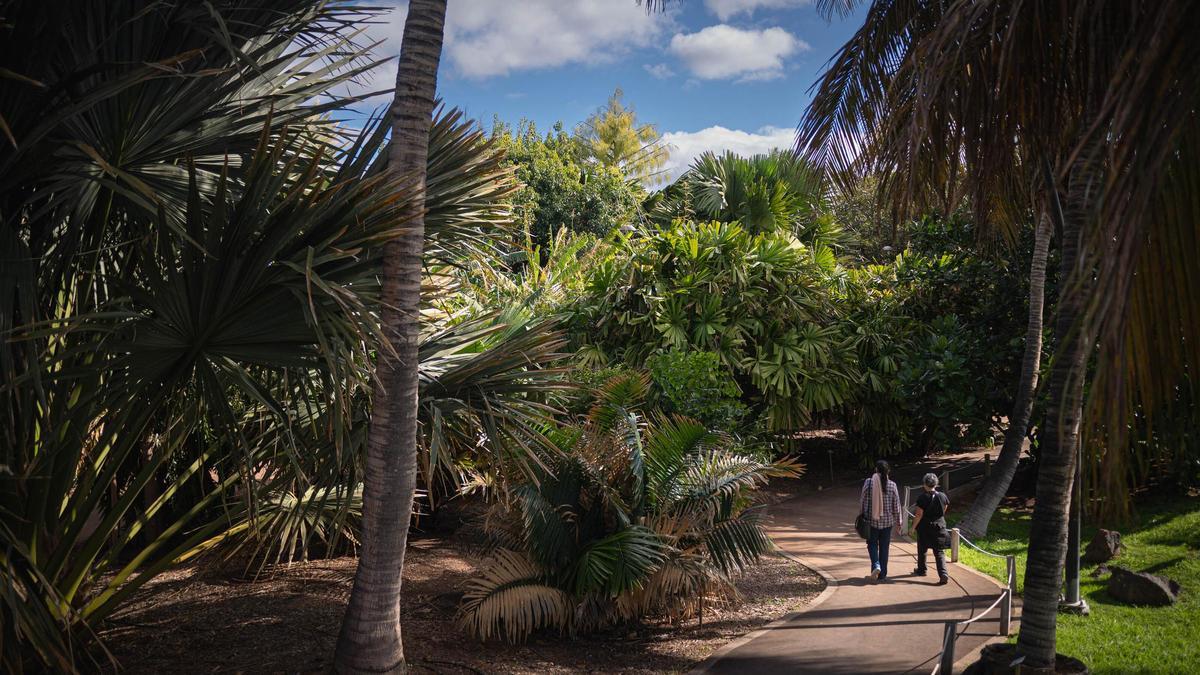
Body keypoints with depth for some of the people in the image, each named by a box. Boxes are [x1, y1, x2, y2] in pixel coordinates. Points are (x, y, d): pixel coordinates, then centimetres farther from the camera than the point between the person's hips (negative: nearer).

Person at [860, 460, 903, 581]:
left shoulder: (868, 483, -9)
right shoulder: (892, 485, -6)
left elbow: (863, 502, -3)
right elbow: (896, 506, 1)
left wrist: (863, 517, 12)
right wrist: (898, 523, 11)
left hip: (871, 520, -1)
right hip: (887, 521, 1)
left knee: (872, 544, 14)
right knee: (884, 547, 11)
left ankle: (876, 565, -10)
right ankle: (882, 574, 15)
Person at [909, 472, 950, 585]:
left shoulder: (923, 498, -15)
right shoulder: (943, 496, -2)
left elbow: (919, 515, -16)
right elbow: (944, 511, 13)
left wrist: (913, 528, -6)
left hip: (924, 527, -3)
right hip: (940, 526, 3)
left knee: (922, 550, 18)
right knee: (939, 551, 4)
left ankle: (921, 570, 33)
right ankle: (943, 574, -12)